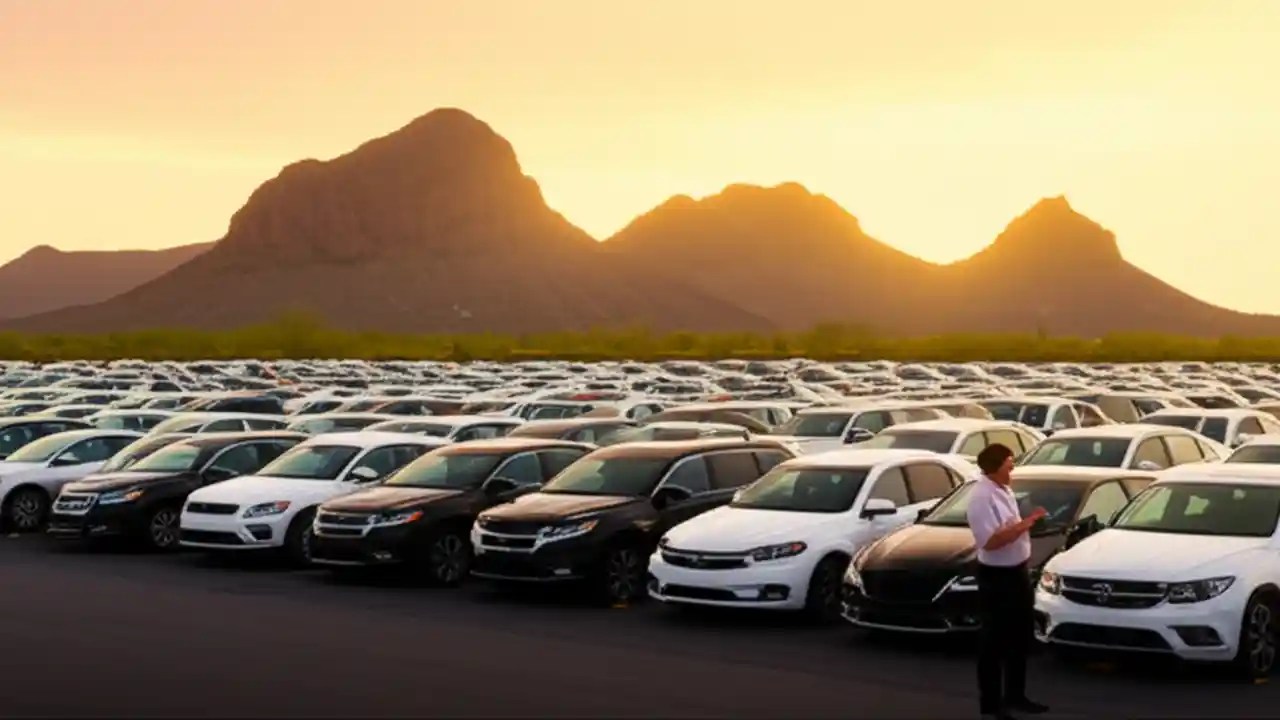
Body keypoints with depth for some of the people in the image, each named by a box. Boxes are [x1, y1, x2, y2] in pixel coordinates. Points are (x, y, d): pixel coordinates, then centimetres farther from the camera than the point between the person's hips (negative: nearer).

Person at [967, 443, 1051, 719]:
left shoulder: (1004, 490, 8)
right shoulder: (982, 497, -22)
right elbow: (991, 541, -29)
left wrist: (1029, 522, 5)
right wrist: (1025, 524, -29)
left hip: (1017, 571, 10)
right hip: (996, 577, -10)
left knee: (1020, 637, 19)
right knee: (994, 642, 1)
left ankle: (1015, 696, 32)